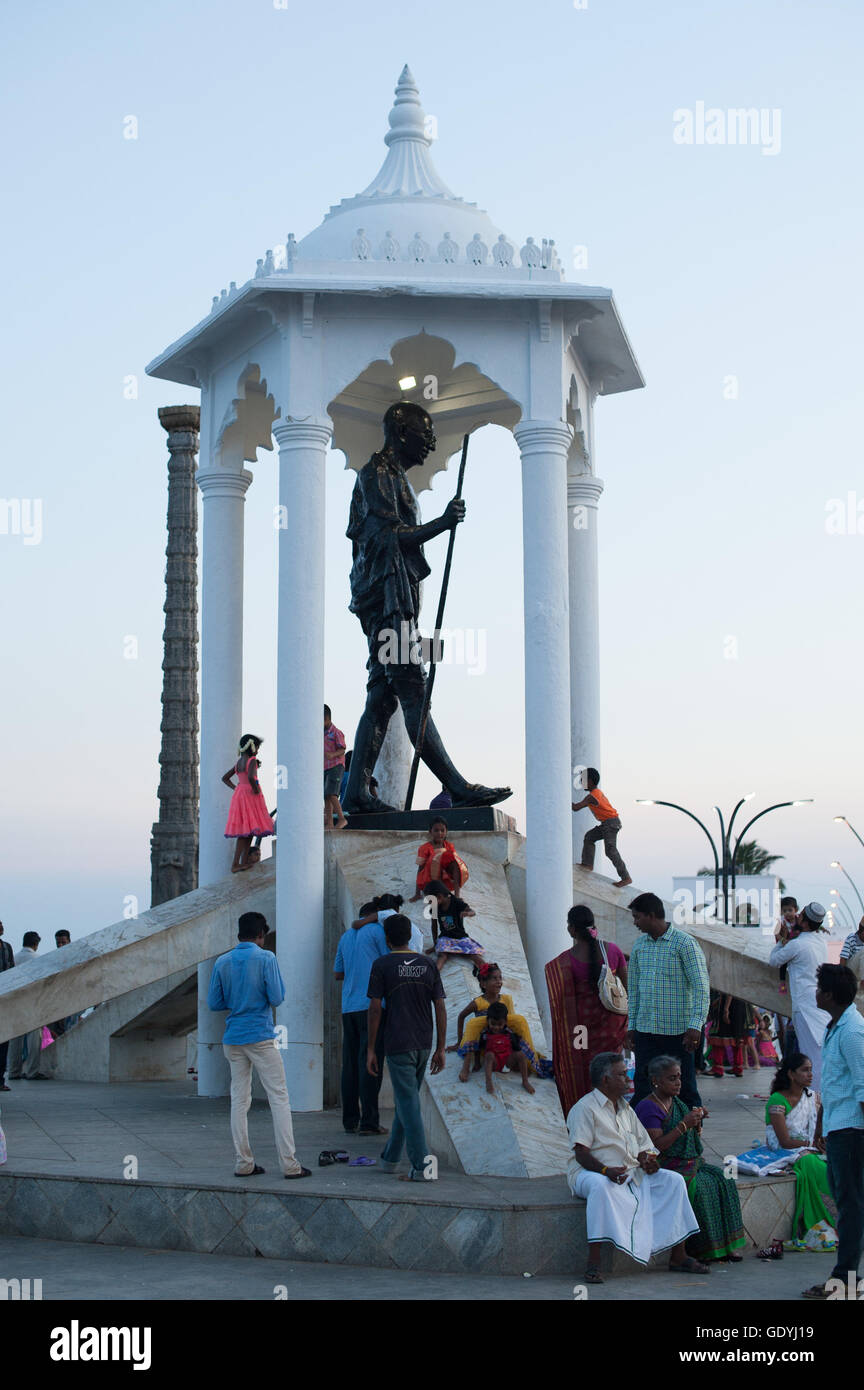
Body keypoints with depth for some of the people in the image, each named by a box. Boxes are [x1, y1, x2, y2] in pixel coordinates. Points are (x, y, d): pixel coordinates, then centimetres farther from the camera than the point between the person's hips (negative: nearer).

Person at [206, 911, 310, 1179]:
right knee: (279, 1098, -2)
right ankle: (289, 1164, -6)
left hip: (233, 1040, 5)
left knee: (239, 1100, 8)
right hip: (261, 1037, -5)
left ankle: (243, 1163, 7)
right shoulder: (266, 958, -7)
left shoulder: (222, 962, 5)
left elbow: (214, 1003, 7)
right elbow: (276, 998, -10)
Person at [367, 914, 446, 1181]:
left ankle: (421, 1166, -8)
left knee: (408, 1103, -3)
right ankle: (389, 1158, 26)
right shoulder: (428, 965, 7)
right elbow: (440, 1008, 5)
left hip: (398, 1045, -5)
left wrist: (371, 1049, -2)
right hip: (423, 1045, 5)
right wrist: (440, 1049, 9)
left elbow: (375, 1008, -8)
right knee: (406, 1100, 16)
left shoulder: (382, 965, -5)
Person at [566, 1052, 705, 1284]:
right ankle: (593, 1264, -41)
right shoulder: (585, 1108, -6)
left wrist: (647, 1160, -4)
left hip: (632, 1173, 8)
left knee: (674, 1180, -6)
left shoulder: (626, 1110, 20)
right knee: (600, 1185, -41)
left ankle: (678, 1256, -3)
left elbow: (642, 1146, 20)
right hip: (590, 1172, -7)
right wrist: (606, 1170, -32)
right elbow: (581, 1154, -15)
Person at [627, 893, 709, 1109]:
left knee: (685, 1090, 1)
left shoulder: (685, 943, -7)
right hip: (645, 1030, 5)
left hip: (678, 1031, -5)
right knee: (643, 1090, 3)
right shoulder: (639, 946, 11)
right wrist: (632, 1026, 14)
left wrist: (695, 1026, -19)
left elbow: (701, 987, -11)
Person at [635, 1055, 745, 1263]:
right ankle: (703, 1250, -20)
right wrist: (683, 1125, -20)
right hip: (663, 1167, -8)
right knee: (700, 1185, -29)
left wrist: (697, 1123, 2)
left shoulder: (676, 1103, 17)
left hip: (690, 1163, 8)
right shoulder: (647, 1108, -9)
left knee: (722, 1179, -14)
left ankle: (723, 1246, -14)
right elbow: (656, 1146, -19)